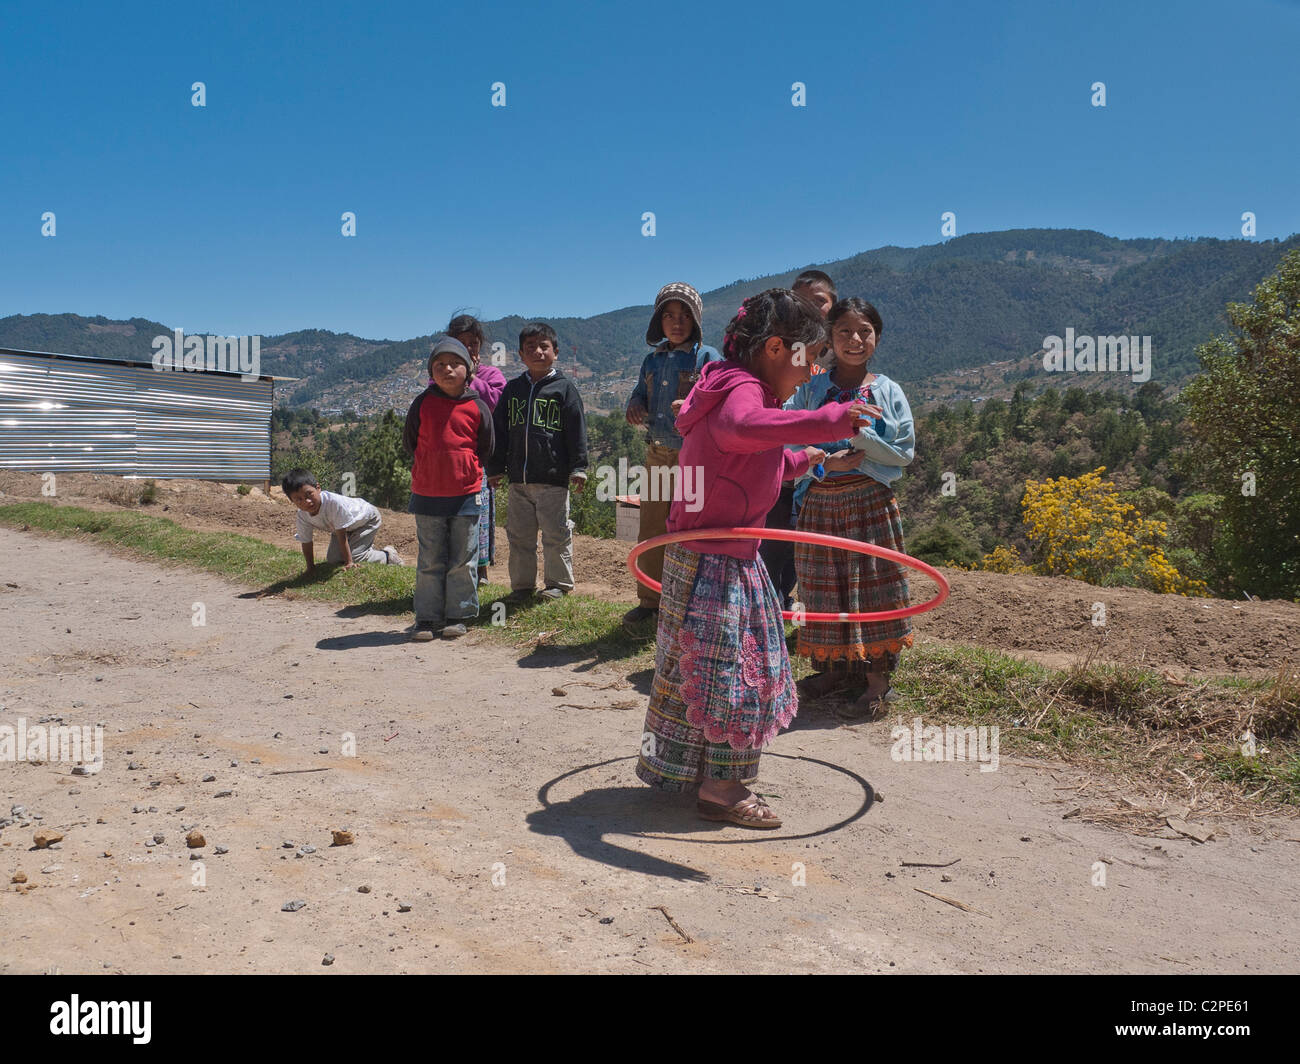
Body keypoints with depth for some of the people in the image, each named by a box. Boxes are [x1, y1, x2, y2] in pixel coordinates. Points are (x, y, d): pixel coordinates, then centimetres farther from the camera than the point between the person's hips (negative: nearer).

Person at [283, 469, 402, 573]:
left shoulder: (334, 502, -42)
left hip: (367, 518, -7)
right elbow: (306, 542, -8)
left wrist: (349, 562, -29)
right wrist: (310, 568, -7)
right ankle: (369, 549, 26)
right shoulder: (302, 515, -23)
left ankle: (388, 555, 6)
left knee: (354, 556, -20)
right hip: (346, 528, 7)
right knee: (333, 559, 3)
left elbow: (341, 535, -35)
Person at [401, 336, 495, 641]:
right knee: (430, 561, 7)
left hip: (466, 493, 0)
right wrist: (431, 468, 10)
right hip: (427, 494, 0)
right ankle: (427, 618, 15)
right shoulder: (423, 403, 0)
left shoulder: (477, 407, -1)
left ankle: (458, 615, 17)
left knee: (463, 561, 6)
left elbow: (486, 448, 9)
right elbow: (409, 441, 11)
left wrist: (464, 470, 8)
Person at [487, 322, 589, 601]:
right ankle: (522, 584, 23)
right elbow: (500, 430, 14)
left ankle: (558, 583, 16)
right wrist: (495, 468, 12)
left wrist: (578, 467, -7)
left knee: (556, 534, 1)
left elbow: (577, 430, -2)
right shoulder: (513, 389, 12)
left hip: (553, 478, -4)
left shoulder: (564, 388, 0)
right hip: (518, 479, 4)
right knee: (519, 535, 11)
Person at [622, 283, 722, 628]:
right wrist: (634, 406, -4)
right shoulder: (653, 359, 13)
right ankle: (650, 601, 23)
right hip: (657, 454, 5)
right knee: (651, 531, 10)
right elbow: (640, 393, 20)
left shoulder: (707, 357, -4)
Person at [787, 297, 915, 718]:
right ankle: (837, 667, 25)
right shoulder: (810, 388, 4)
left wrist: (863, 437, -14)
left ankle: (876, 680, 9)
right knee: (826, 586, 8)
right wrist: (825, 461, -16)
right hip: (820, 500, 2)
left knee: (871, 583, -1)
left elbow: (905, 452, 1)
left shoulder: (887, 391, 2)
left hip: (870, 500, -1)